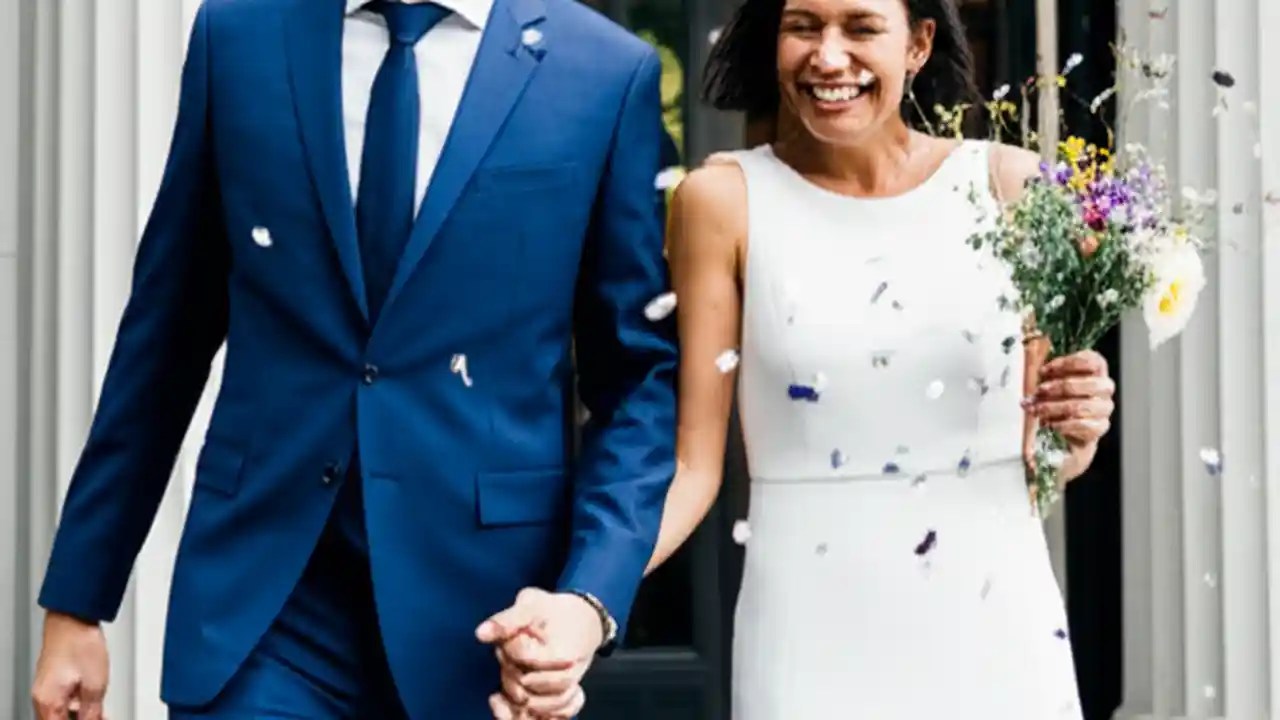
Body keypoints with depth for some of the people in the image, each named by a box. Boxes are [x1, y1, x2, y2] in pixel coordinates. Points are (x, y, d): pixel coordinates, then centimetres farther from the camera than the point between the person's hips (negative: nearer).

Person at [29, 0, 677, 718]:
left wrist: (592, 598, -14)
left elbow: (641, 373, 0)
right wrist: (79, 596, 8)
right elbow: (167, 333, 7)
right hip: (257, 601, 1)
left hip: (483, 613, 0)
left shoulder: (608, 71, -4)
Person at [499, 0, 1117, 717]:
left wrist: (1079, 427, -15)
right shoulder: (725, 200, -6)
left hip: (997, 625, 2)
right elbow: (692, 463, -7)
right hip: (811, 636, -1)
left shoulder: (1009, 182, -2)